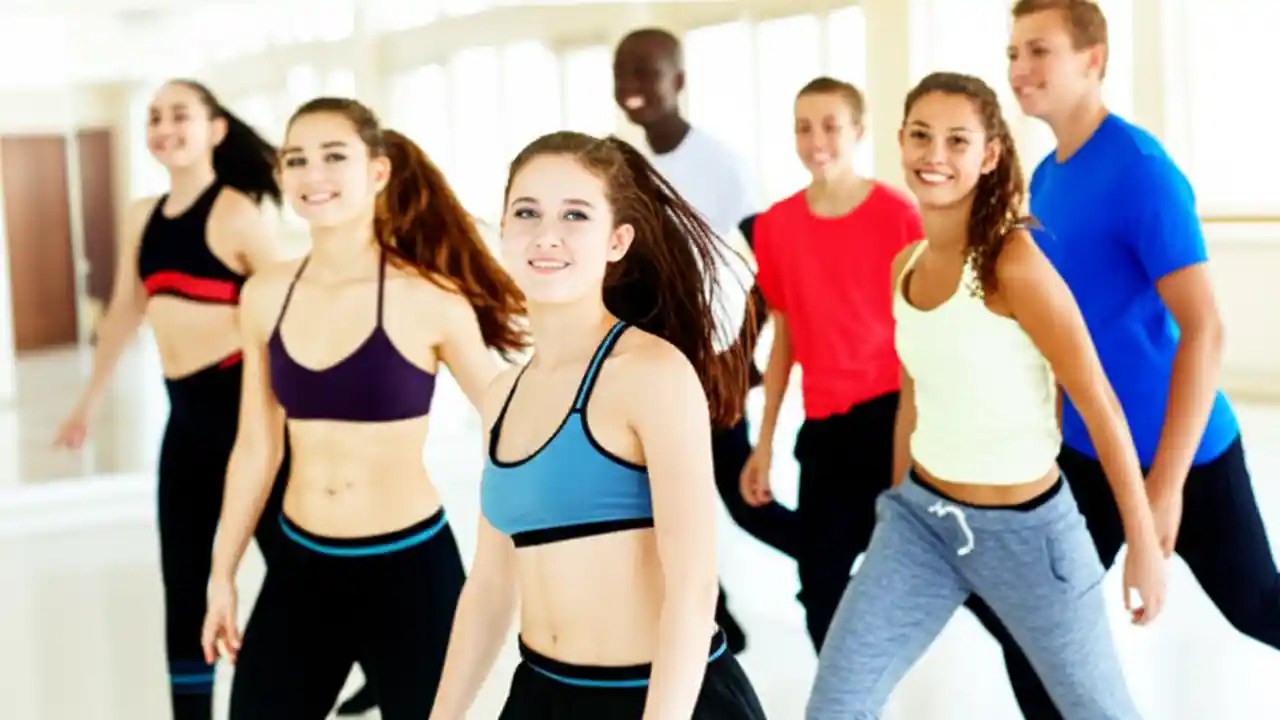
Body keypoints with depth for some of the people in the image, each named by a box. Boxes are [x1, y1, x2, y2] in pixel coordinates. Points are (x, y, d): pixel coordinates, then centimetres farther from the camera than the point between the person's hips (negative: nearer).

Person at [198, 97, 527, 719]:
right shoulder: (266, 297, 1)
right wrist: (222, 574, 15)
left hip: (409, 569, -4)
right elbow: (255, 448, 11)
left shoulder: (430, 300, -12)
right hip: (300, 568, 4)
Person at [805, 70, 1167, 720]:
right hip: (919, 518, 6)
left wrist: (1143, 541, -14)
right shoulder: (905, 265, 3)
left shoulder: (1013, 261, -18)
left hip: (1024, 530, -6)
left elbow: (1098, 403, -16)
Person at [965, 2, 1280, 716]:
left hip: (1180, 448, -7)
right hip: (1087, 450, 7)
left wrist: (1164, 483, -26)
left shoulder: (1141, 170, -20)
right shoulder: (1045, 178, 3)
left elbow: (1204, 330, -24)